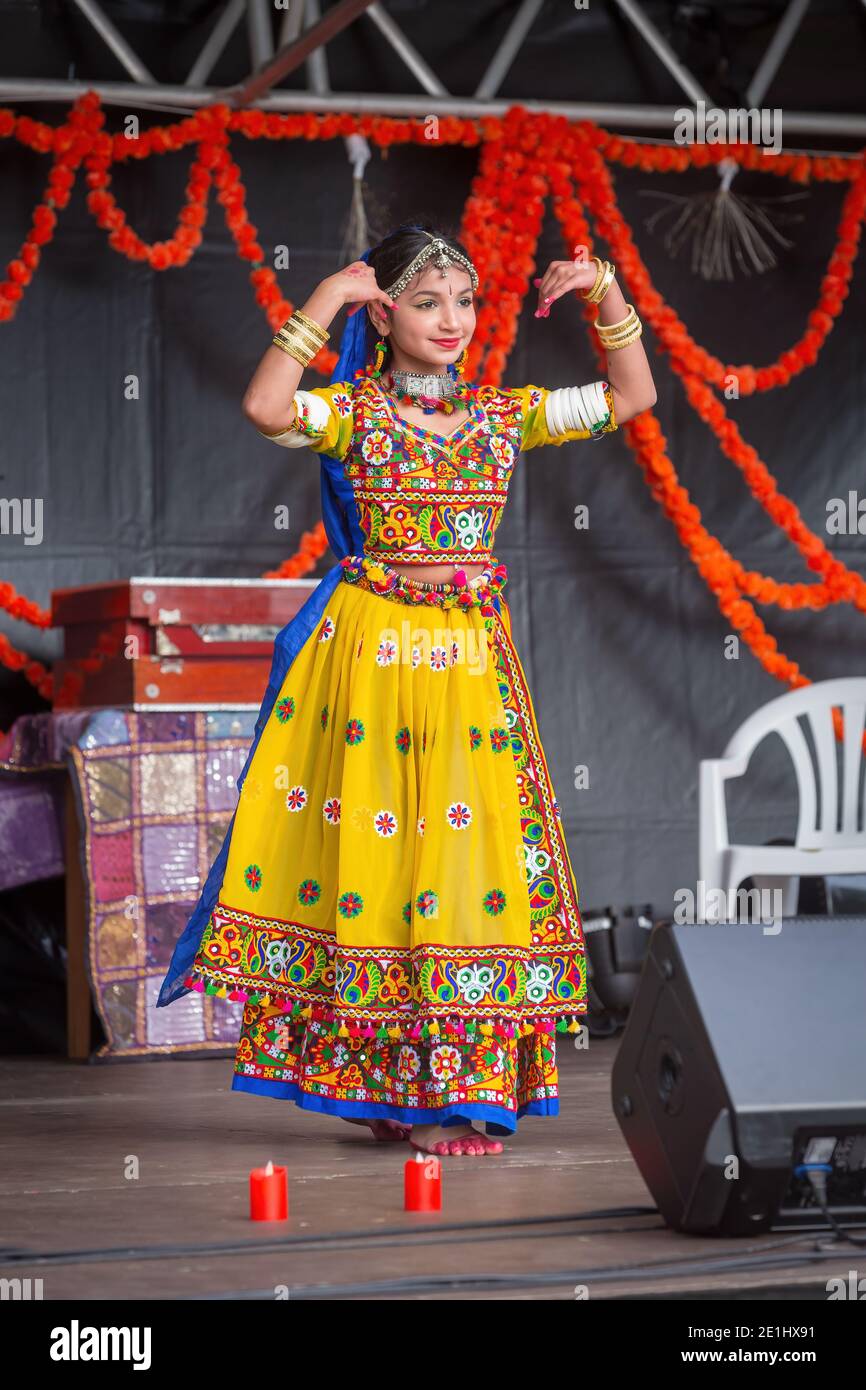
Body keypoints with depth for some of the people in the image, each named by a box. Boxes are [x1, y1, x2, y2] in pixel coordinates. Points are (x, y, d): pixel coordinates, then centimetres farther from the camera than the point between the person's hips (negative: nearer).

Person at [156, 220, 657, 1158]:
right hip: (369, 656, -3)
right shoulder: (352, 411, 0)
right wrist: (322, 304, -16)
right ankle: (402, 1089, 4)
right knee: (368, 845, -4)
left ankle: (442, 1088, 10)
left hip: (470, 667, 4)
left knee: (466, 842, 1)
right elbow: (265, 408, -21)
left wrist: (605, 293, 5)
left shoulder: (504, 414, 11)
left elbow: (633, 397, 15)